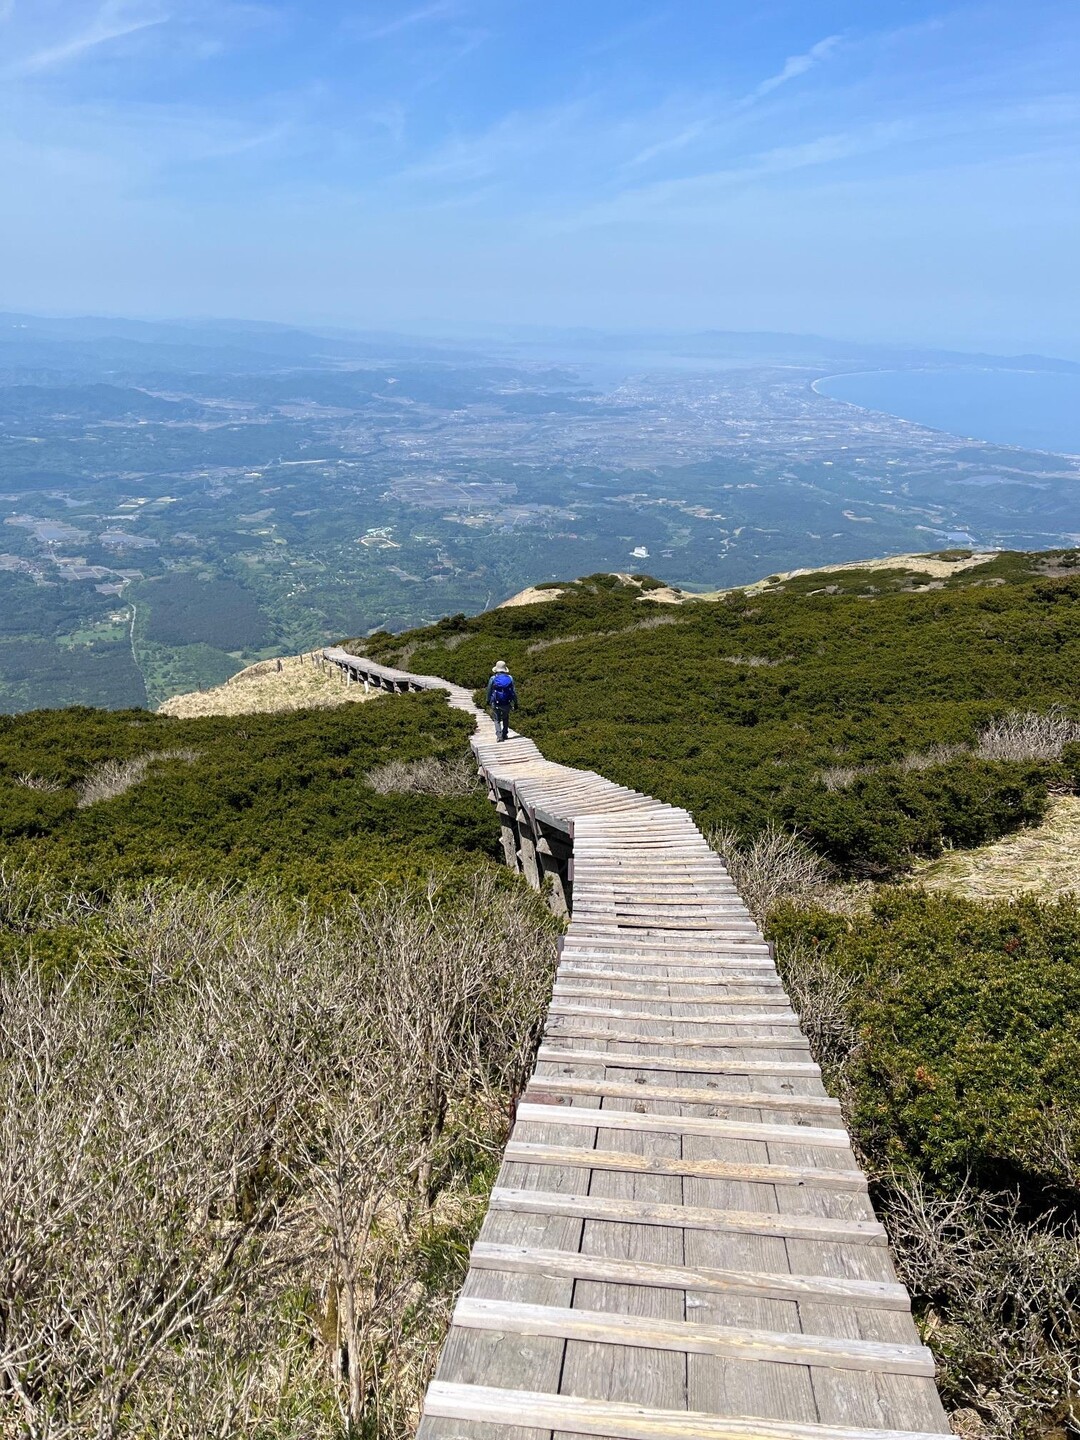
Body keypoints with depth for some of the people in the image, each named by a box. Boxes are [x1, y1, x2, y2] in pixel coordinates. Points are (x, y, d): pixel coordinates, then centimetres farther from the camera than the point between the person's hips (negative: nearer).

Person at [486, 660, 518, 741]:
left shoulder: (493, 678, -7)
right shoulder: (510, 678, -4)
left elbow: (489, 691, 3)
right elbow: (514, 691, -2)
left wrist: (488, 701, 19)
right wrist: (515, 703, 6)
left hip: (496, 703, -1)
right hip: (507, 703, 1)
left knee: (497, 720, 10)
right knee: (505, 719, 22)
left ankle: (499, 735, -6)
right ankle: (504, 734, 23)